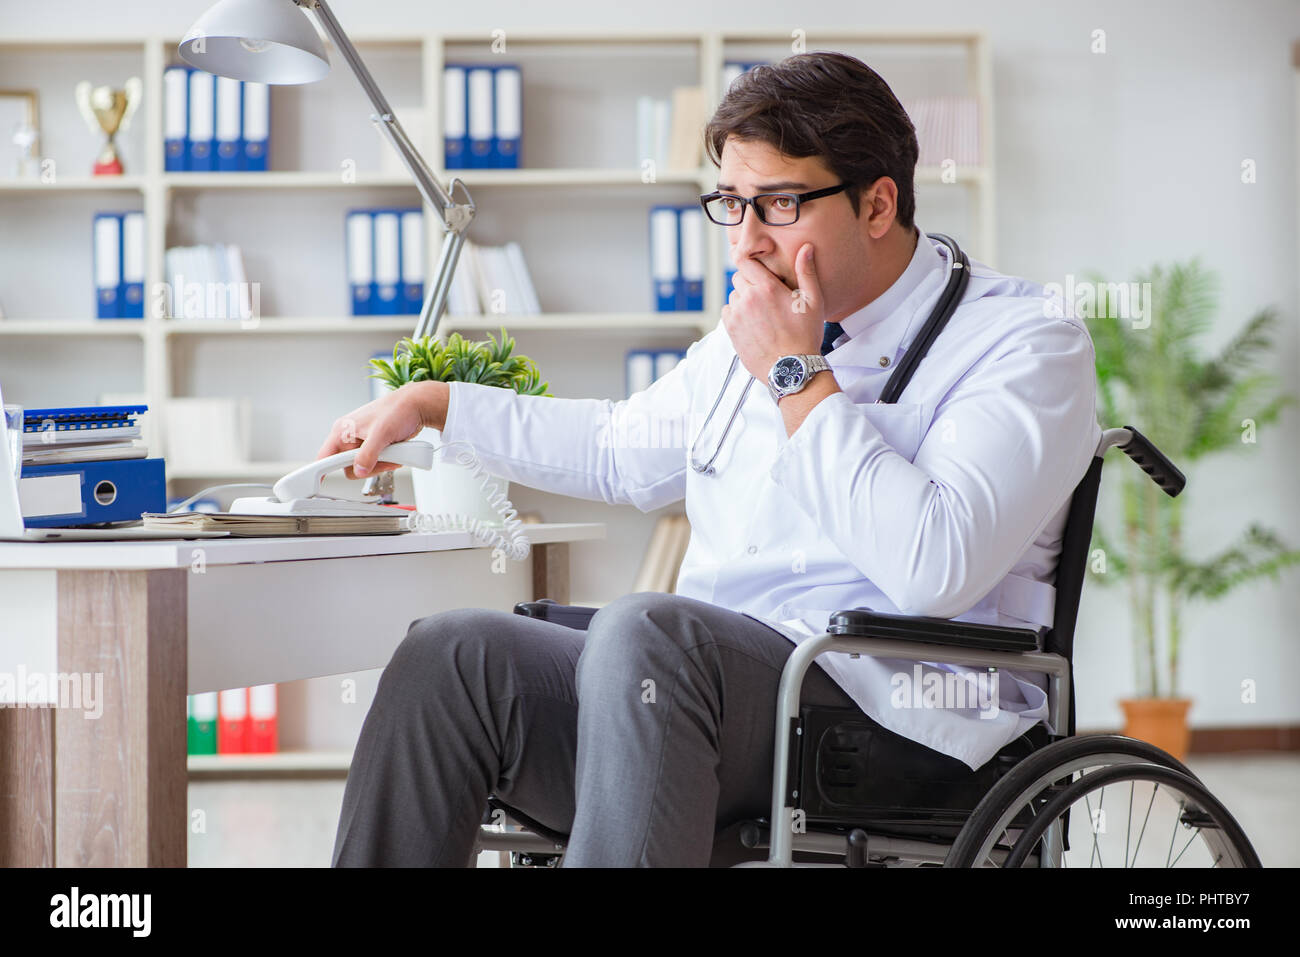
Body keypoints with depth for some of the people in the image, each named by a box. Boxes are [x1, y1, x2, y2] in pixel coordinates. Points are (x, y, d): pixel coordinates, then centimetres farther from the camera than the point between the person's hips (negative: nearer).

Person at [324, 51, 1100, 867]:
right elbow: (621, 449, 39)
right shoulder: (755, 332, 20)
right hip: (707, 687, 7)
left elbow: (934, 570, -20)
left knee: (645, 632, -35)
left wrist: (798, 378, -11)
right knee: (451, 653, -17)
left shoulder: (1025, 343, -4)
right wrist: (432, 403, 36)